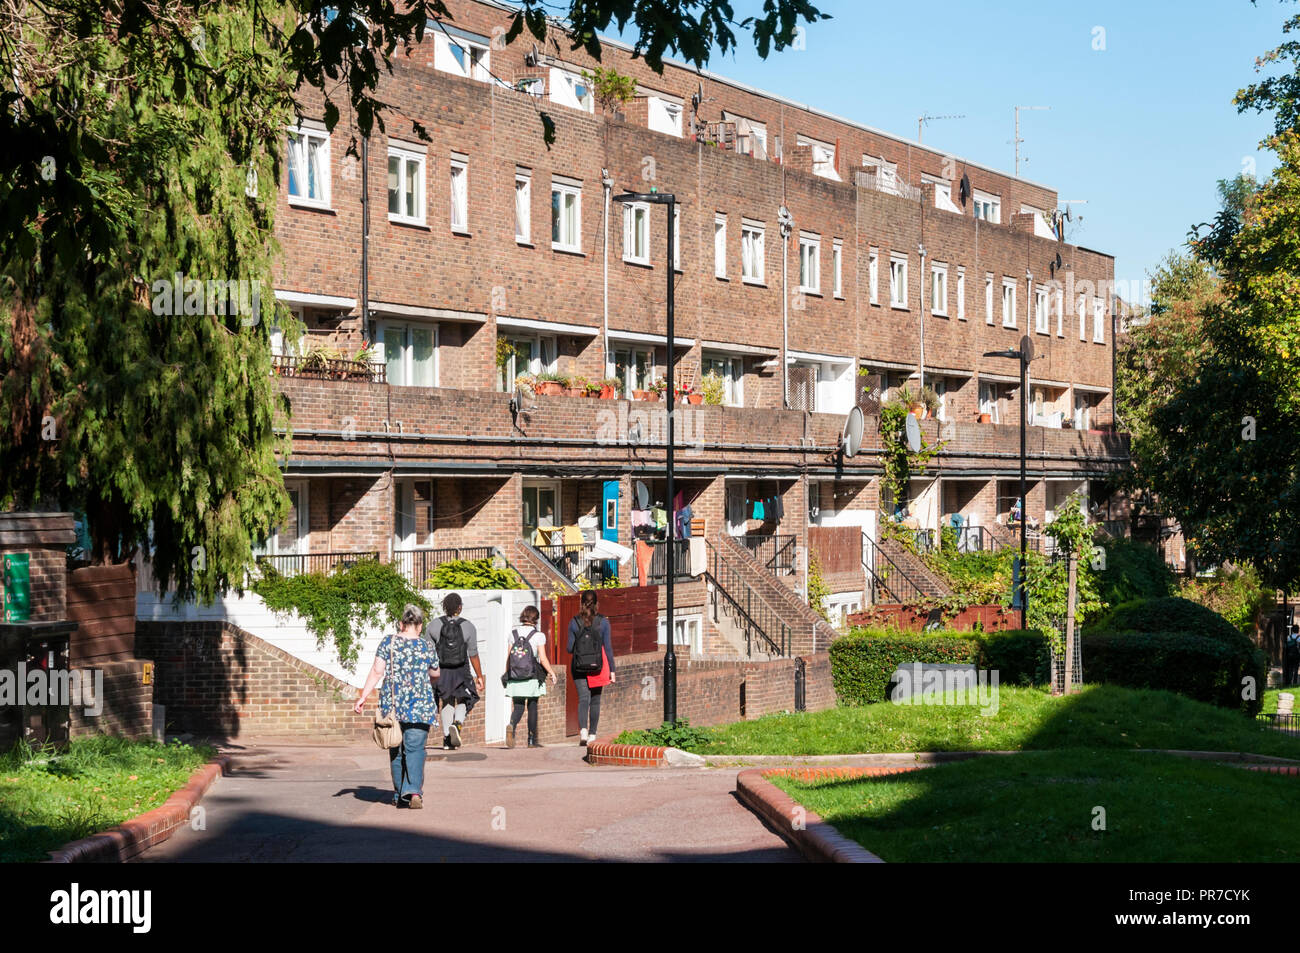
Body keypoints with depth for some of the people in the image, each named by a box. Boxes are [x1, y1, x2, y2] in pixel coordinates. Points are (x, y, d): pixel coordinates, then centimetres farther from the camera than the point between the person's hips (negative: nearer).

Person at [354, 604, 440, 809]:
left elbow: (377, 672, -4)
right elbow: (435, 676, 14)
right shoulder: (428, 647, 2)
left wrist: (363, 697, -1)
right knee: (415, 748, -3)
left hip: (392, 705, 1)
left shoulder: (388, 642, 1)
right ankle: (414, 790, -21)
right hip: (421, 705, -1)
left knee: (396, 750, 12)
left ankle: (400, 795, 17)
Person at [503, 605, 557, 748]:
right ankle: (532, 740, 11)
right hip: (532, 678, -2)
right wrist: (551, 673, 2)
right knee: (532, 707, 10)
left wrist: (507, 673, 14)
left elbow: (508, 657, 3)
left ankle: (511, 726, -24)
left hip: (515, 678, 2)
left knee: (518, 707, 7)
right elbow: (543, 659, -9)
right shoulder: (538, 636, -6)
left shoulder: (513, 633, 3)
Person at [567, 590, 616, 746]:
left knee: (583, 698, -5)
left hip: (579, 667, 0)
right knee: (595, 700, 12)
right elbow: (608, 647, -3)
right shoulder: (603, 622, -2)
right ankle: (592, 734, 14)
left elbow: (570, 648, 1)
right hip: (598, 667, 0)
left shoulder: (574, 622, 0)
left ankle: (583, 729, -27)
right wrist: (612, 670, 2)